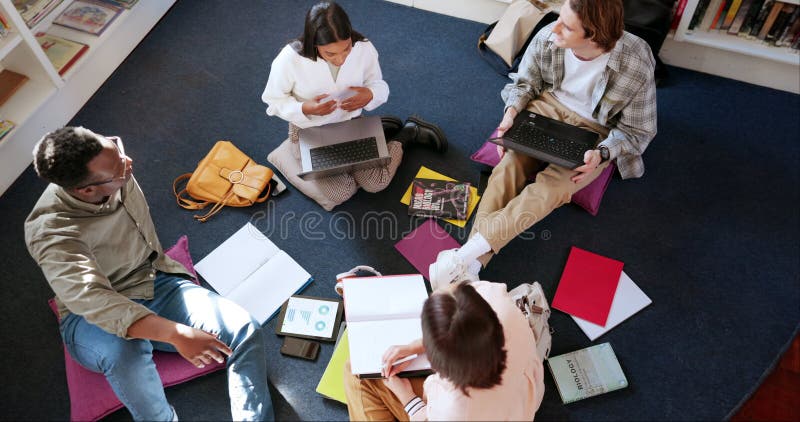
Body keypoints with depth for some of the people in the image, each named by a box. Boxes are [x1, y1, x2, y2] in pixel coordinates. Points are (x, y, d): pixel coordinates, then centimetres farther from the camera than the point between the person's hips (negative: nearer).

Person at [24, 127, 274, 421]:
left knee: (246, 331, -19)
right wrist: (178, 335, -48)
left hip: (156, 282, 5)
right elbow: (93, 302, -39)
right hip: (95, 317, -4)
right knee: (125, 354, -41)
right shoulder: (50, 233, -27)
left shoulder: (115, 173, -10)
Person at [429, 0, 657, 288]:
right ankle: (471, 261, -32)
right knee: (509, 165, -25)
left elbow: (638, 130, -10)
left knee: (551, 187, -29)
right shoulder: (548, 37, -18)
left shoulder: (636, 65, -24)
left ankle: (471, 251, -33)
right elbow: (525, 81, 2)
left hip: (594, 133, -2)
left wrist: (602, 154, -26)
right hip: (548, 108, 2)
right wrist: (511, 112, -16)